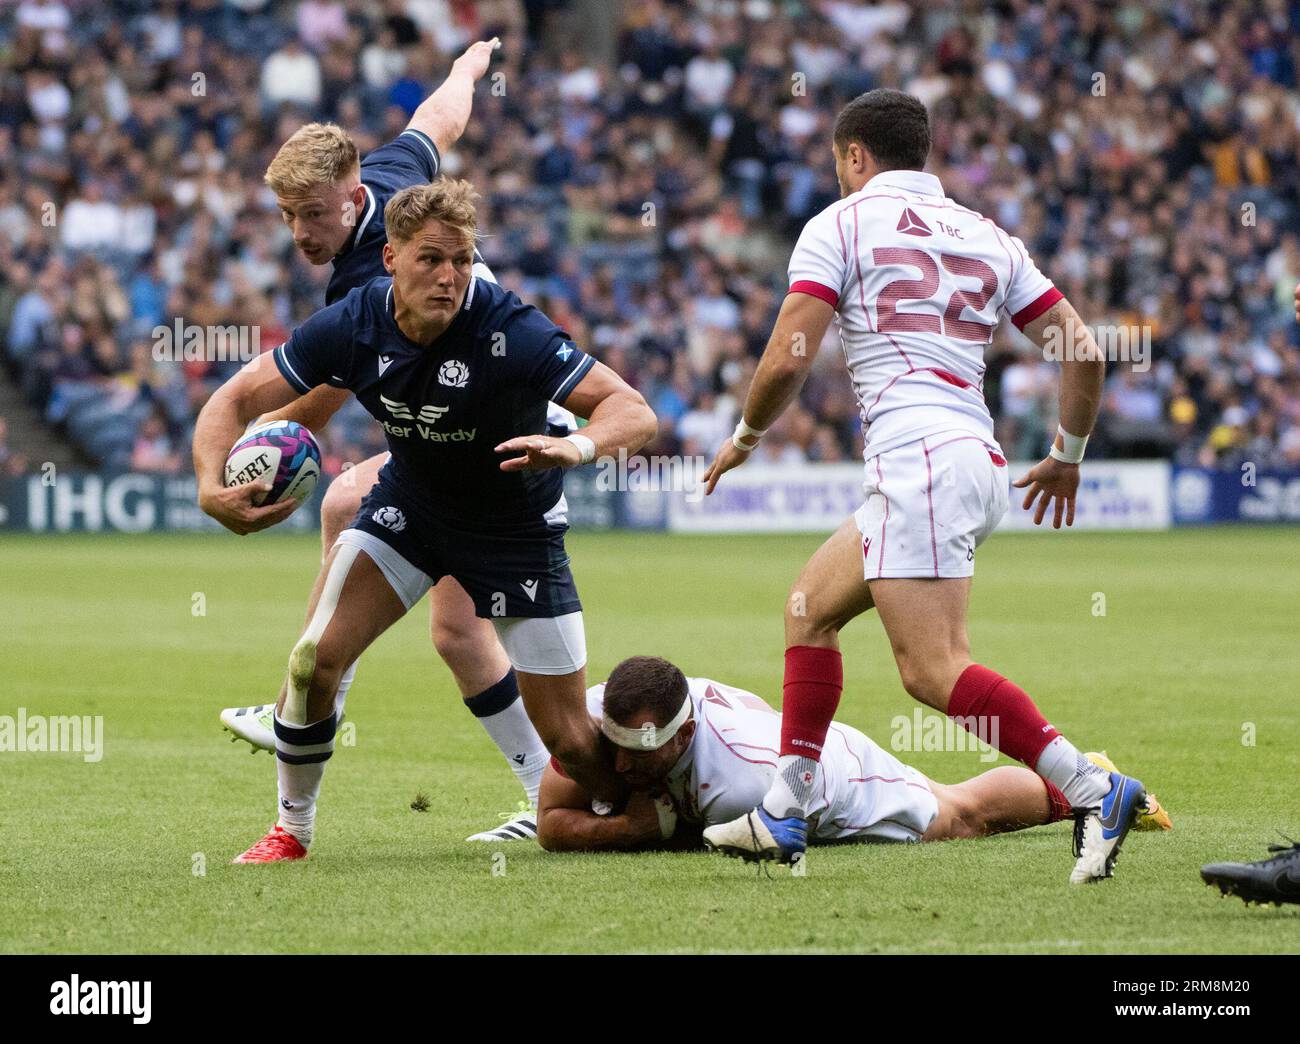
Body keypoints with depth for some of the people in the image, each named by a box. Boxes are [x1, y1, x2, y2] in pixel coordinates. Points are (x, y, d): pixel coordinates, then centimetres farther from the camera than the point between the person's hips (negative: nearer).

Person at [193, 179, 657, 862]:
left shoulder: (511, 332, -31)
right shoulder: (353, 325, -20)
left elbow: (634, 411, -33)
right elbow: (237, 400, -12)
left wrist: (578, 447, -55)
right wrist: (214, 487, -32)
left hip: (517, 526, -3)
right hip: (409, 502, 3)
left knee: (569, 742, -5)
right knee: (316, 656, -16)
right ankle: (292, 831, 7)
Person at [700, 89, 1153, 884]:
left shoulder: (842, 223, 3)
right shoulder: (984, 235, 19)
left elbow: (787, 361, -5)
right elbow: (1081, 348, 14)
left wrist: (745, 441, 14)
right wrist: (1068, 455, 29)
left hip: (918, 459, -8)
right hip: (982, 462, 8)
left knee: (935, 670, -15)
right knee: (811, 605, 21)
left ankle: (1095, 789, -26)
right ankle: (783, 816, 21)